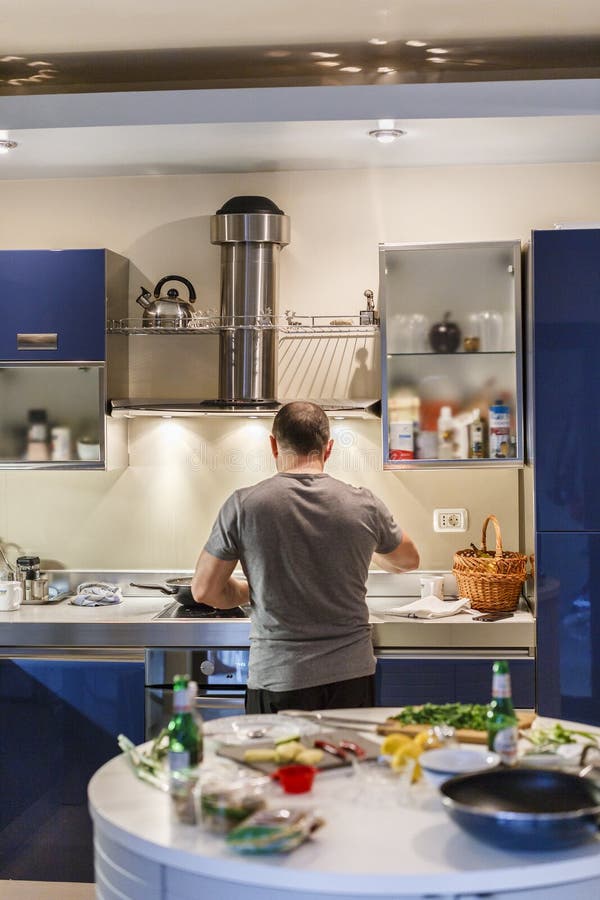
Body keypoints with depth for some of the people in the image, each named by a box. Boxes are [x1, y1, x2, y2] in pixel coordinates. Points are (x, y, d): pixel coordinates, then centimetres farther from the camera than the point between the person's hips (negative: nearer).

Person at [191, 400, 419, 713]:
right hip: (351, 676, 2)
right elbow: (408, 561, 18)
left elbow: (204, 590, -1)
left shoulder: (243, 505, -7)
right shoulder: (365, 505, -2)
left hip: (276, 679, -2)